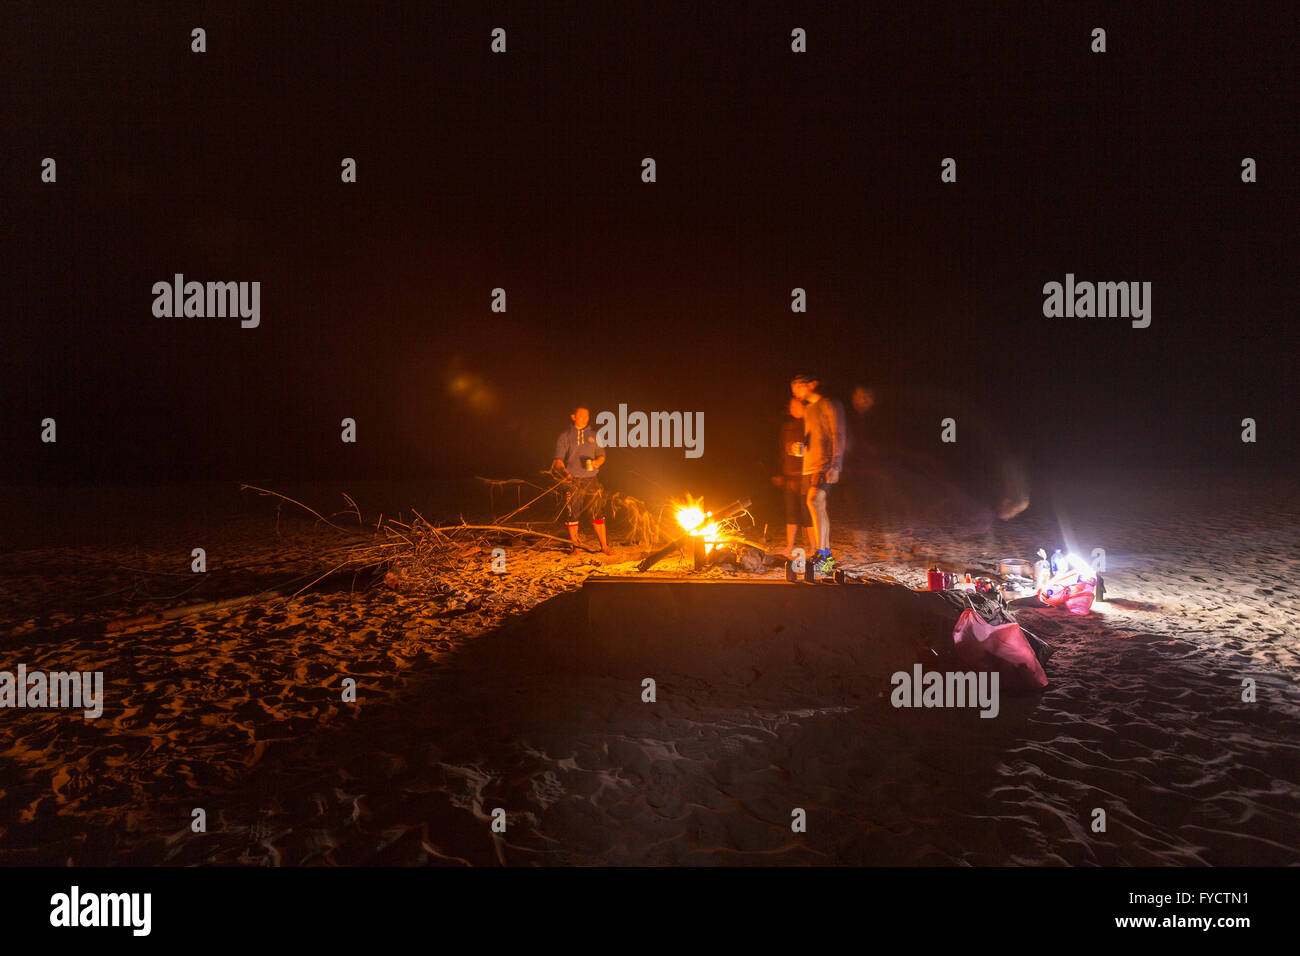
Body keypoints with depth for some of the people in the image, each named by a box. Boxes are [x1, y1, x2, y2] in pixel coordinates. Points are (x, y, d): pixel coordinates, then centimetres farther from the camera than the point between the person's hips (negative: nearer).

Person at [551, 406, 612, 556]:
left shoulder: (594, 435, 12)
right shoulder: (564, 436, 6)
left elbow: (602, 455, 17)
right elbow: (558, 460, 3)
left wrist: (596, 462, -6)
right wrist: (565, 473, -15)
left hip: (592, 479, 1)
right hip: (573, 481, -1)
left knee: (597, 514, -1)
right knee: (573, 514, -1)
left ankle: (604, 546, 7)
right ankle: (575, 546, 13)